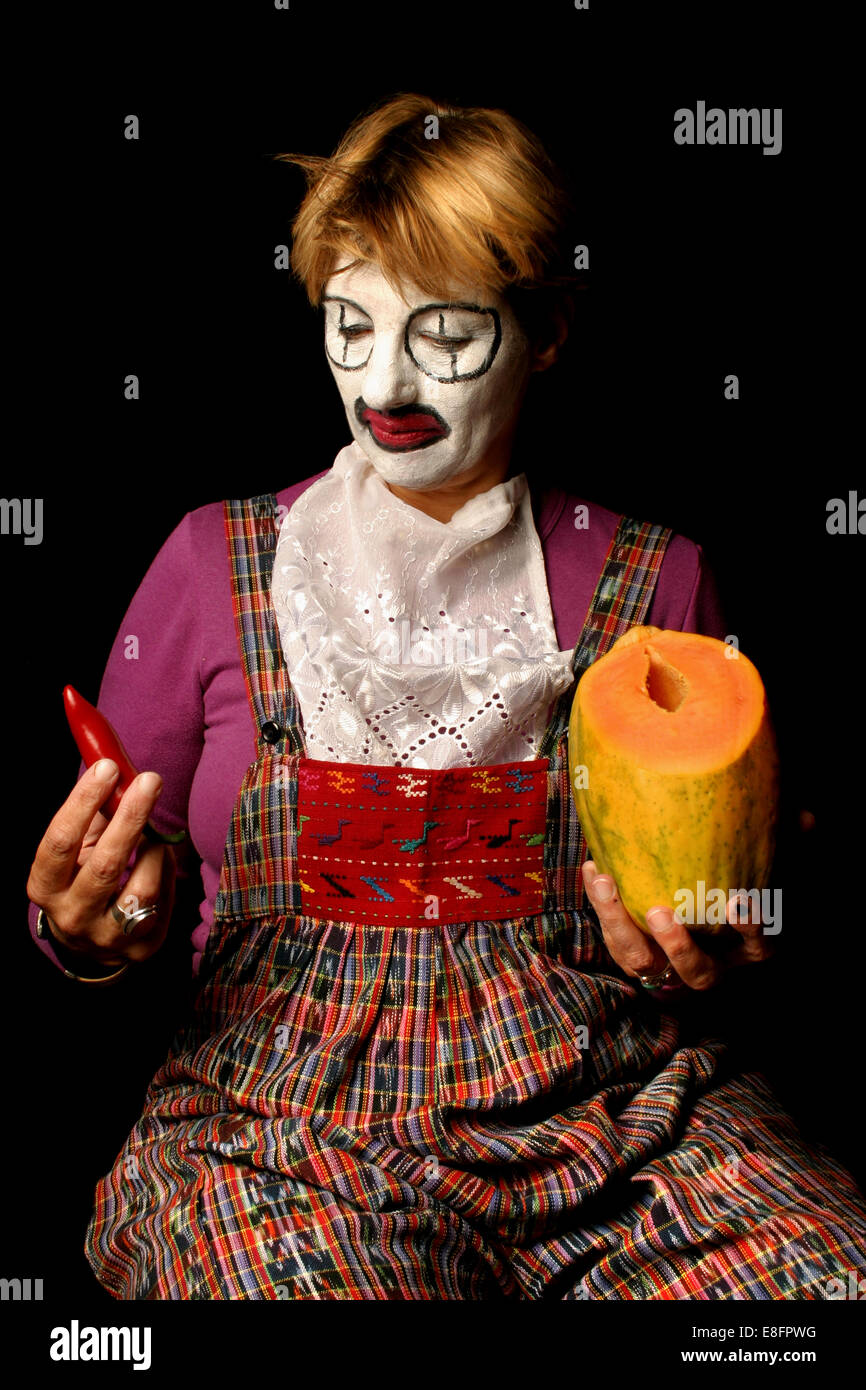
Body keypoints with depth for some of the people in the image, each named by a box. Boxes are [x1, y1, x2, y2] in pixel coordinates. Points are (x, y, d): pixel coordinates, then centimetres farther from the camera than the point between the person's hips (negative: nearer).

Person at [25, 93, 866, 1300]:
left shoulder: (654, 582, 4)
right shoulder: (219, 563, 4)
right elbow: (94, 901, 10)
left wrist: (699, 943, -8)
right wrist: (80, 926, -12)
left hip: (604, 1100, 2)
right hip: (283, 1116, -1)